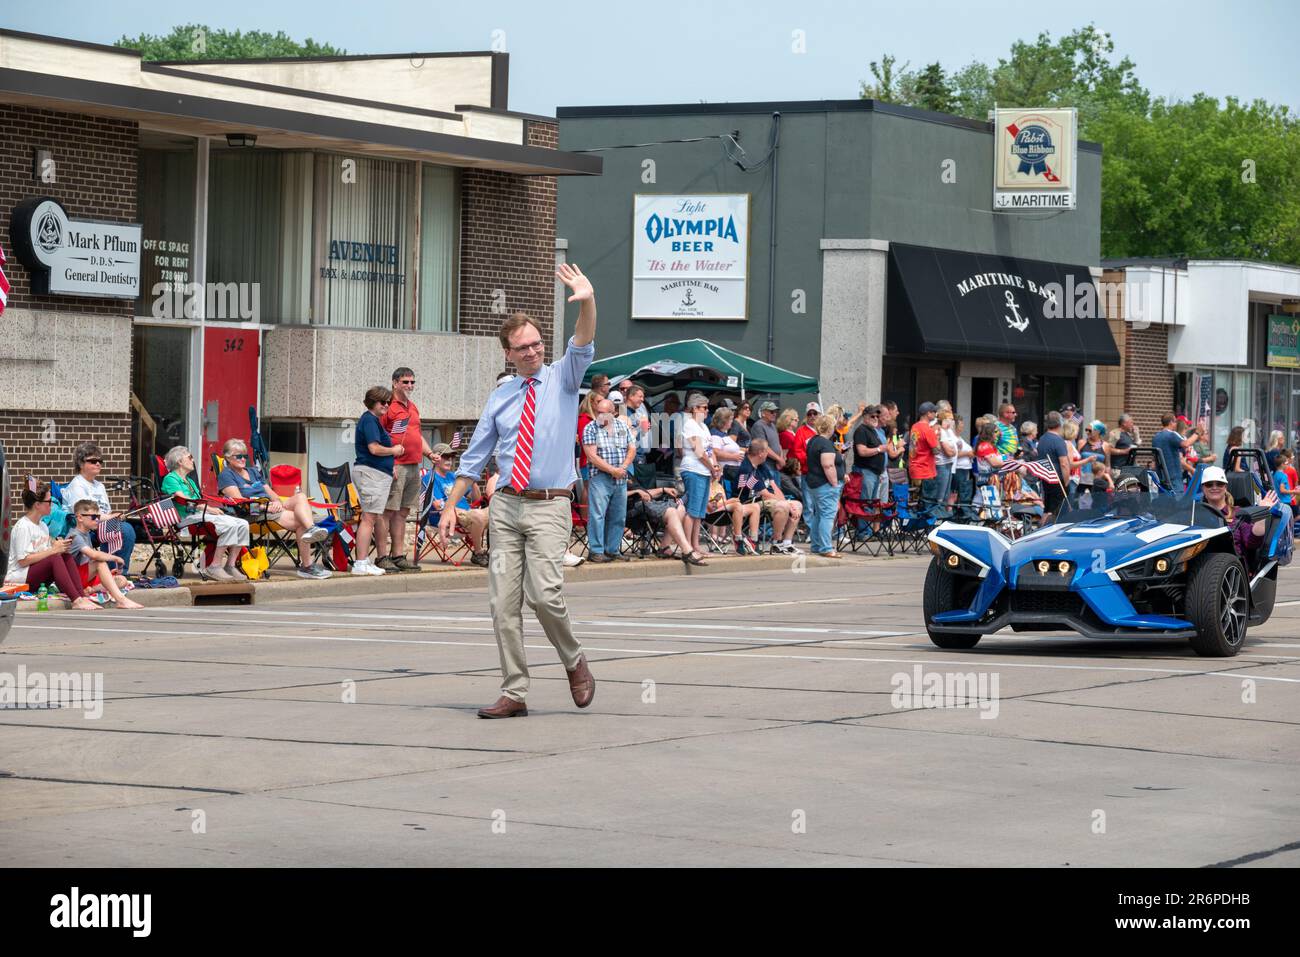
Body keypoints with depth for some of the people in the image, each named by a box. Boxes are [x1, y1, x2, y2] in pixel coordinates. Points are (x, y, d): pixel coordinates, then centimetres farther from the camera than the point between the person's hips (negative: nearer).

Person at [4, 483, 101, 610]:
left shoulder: (43, 526, 14)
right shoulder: (22, 527, -13)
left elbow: (47, 554, 11)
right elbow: (23, 561, -20)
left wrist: (59, 547, -10)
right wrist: (53, 550, -19)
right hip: (18, 579, -8)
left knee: (67, 557, -11)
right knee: (55, 558, -29)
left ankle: (83, 598, -25)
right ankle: (76, 601, -38)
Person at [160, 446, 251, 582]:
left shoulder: (190, 481, 31)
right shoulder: (170, 479, 2)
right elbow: (183, 500, -12)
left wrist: (213, 509, 2)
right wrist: (208, 508, -18)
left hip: (200, 514, 9)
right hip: (186, 517, -9)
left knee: (242, 524, -11)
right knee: (229, 525, -30)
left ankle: (230, 565, -14)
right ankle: (214, 567, -28)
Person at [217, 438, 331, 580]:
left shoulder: (253, 471, 31)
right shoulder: (226, 475, 6)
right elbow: (238, 499, -8)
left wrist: (277, 502, -2)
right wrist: (263, 505, -17)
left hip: (271, 507, 7)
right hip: (254, 513, -7)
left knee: (300, 496, -25)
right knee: (300, 521, -26)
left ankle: (311, 529, -49)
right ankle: (307, 565, -35)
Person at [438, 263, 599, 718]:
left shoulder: (562, 378, 6)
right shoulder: (500, 397, 14)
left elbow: (583, 346, -15)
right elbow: (474, 456, 16)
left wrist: (588, 302, -33)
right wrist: (451, 506, 10)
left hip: (549, 506, -4)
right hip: (505, 505, 4)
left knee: (545, 594, -18)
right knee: (503, 603, 0)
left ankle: (576, 664, 9)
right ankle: (514, 693, 6)